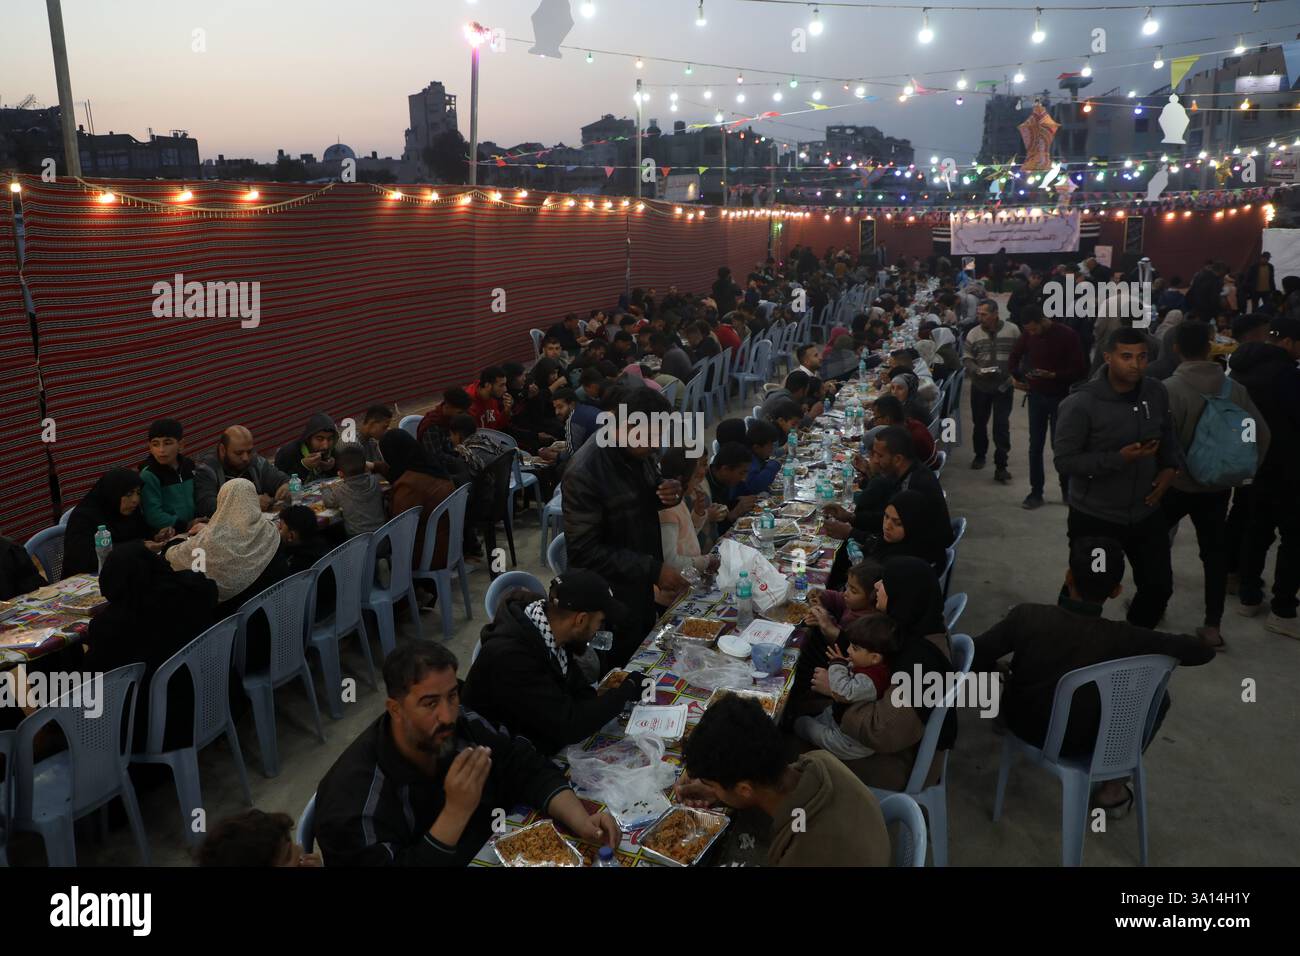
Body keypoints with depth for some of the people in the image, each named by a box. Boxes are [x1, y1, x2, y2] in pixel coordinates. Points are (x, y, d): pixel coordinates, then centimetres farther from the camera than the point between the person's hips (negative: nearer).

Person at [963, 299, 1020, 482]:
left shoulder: (1012, 331, -5)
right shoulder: (973, 333, -2)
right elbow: (966, 358, -1)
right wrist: (977, 370, -18)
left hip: (1004, 386, -2)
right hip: (980, 386, 2)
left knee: (1002, 426, -6)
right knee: (979, 422, 15)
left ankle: (1001, 466, -3)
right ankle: (980, 455, 37)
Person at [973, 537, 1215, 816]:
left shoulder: (1027, 616, -25)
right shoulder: (1121, 638, -26)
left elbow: (974, 657, -17)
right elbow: (1204, 651, -17)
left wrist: (999, 674, 4)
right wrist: (1143, 647, 0)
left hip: (1022, 724, 2)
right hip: (1080, 745, -2)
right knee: (1157, 696, 17)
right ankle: (1113, 787, 23)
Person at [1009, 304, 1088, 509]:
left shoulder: (1067, 335, -14)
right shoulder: (1027, 334, -1)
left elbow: (1080, 370, -14)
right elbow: (1014, 357, 17)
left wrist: (1053, 375, -25)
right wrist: (1015, 376, 0)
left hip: (1060, 397, -3)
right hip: (1036, 396, 4)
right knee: (1035, 446, 5)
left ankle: (1067, 489, 20)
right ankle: (1036, 492, 12)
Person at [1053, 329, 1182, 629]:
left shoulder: (1156, 392, -3)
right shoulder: (1081, 403, -20)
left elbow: (1167, 435, 14)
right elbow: (1064, 461, -19)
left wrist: (1170, 466, -6)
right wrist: (1119, 458, -28)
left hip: (1146, 512, 5)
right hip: (1095, 517, -5)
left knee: (1159, 586, 17)